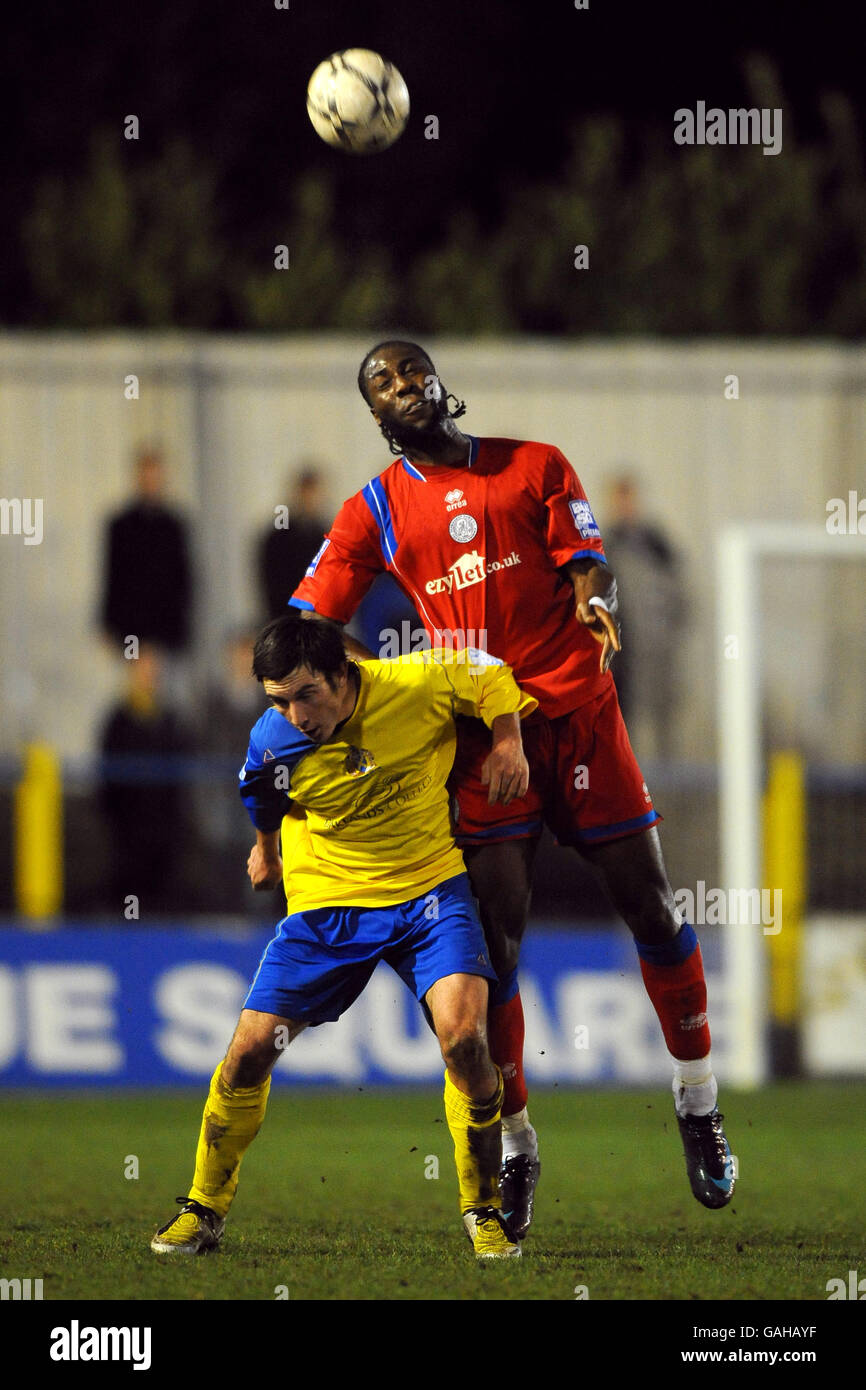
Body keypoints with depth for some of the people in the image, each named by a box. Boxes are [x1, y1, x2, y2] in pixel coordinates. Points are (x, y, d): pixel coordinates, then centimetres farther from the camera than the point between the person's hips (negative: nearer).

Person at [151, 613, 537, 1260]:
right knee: (250, 1049, -5)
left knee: (463, 1033, -22)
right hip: (326, 903, 1)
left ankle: (485, 1213, -4)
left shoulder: (417, 685, -19)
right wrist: (267, 848, 29)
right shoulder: (274, 741, -13)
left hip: (429, 890, -1)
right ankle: (204, 1211, 16)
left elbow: (491, 677, 3)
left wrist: (507, 740, -11)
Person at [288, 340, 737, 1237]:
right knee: (496, 936, -6)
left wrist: (595, 599, -22)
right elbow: (306, 632, 7)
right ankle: (514, 1149, 3)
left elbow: (589, 565, 3)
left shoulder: (535, 467, 9)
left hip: (576, 708, 0)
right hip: (481, 730, 0)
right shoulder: (374, 513, 10)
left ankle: (699, 1110, 17)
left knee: (649, 906, 1)